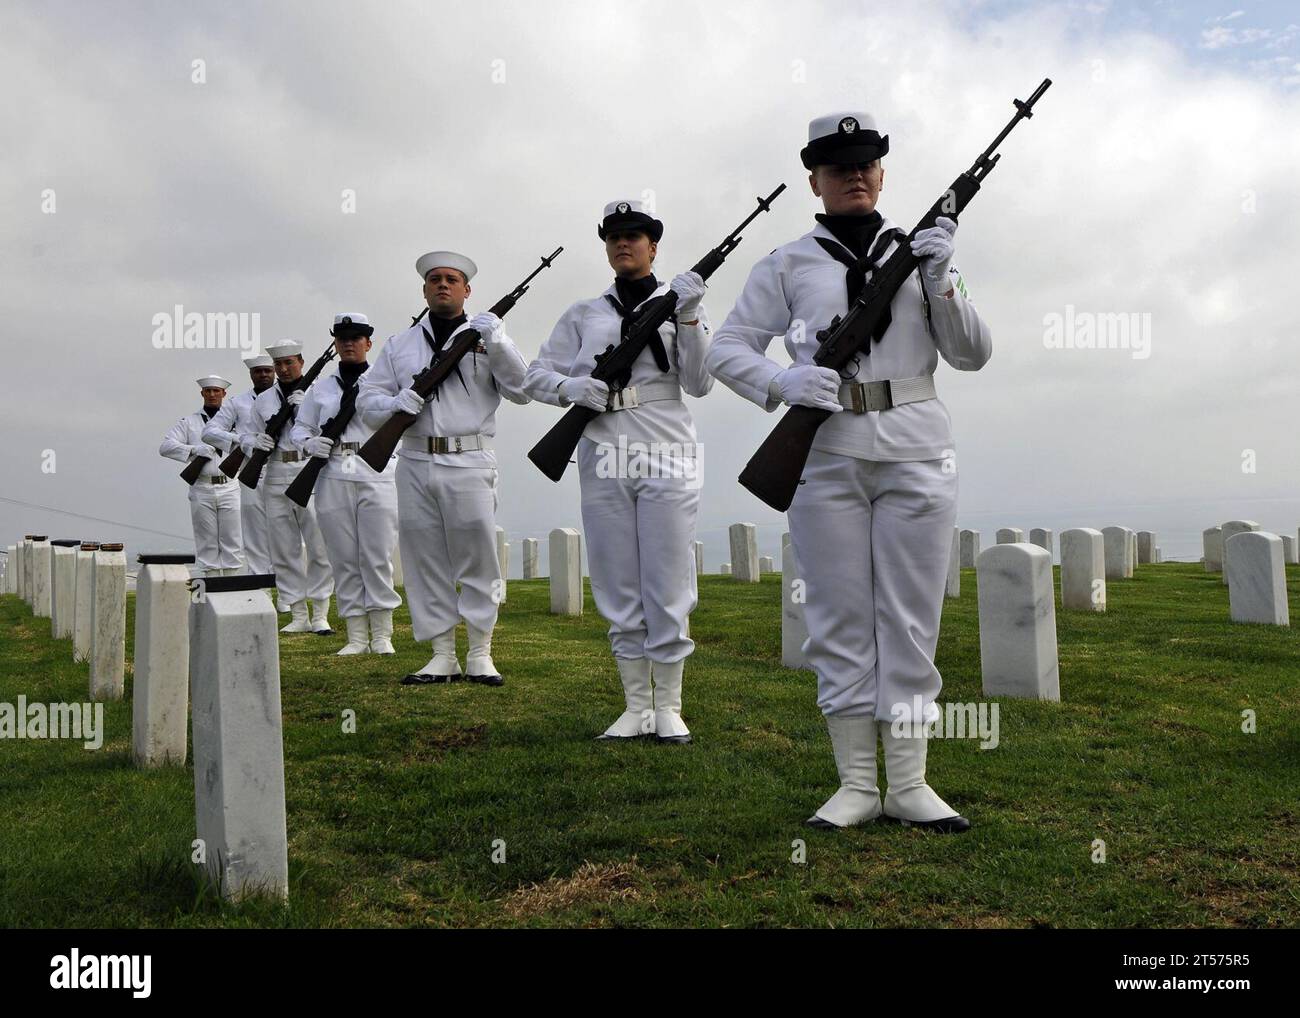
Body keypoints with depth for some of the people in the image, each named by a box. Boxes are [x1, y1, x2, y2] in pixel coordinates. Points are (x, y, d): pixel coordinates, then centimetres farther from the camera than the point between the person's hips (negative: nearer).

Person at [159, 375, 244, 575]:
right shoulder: (189, 421, 11)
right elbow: (166, 446, 1)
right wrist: (194, 450, -13)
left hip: (229, 487, 0)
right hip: (202, 490, 0)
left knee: (232, 542, -1)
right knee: (207, 544, 3)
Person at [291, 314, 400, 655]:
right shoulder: (320, 388, 15)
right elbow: (300, 428, 17)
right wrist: (309, 443, -4)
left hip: (376, 477, -3)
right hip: (333, 477, 3)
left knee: (378, 558, -4)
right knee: (344, 560, 3)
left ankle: (381, 635, 4)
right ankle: (357, 637, 10)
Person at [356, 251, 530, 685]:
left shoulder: (486, 336, 8)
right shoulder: (399, 345, 16)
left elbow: (522, 390, -3)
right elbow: (367, 397, 13)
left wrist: (496, 343, -16)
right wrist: (397, 404, -9)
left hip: (469, 465, -3)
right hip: (415, 465, 3)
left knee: (478, 560, -2)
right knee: (424, 562, 5)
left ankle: (480, 655, 8)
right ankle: (442, 656, 13)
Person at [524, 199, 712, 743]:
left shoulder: (678, 304, 9)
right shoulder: (584, 314, 15)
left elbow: (699, 384, -1)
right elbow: (536, 376, 12)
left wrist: (688, 318, -13)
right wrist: (573, 387, -8)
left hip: (665, 455, -2)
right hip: (603, 456, 3)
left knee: (668, 586, -2)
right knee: (618, 588, 6)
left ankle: (668, 708, 8)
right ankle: (636, 707, 15)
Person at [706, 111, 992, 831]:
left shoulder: (919, 250, 13)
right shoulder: (788, 264, 9)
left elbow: (972, 355, 7)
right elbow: (726, 349, 4)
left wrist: (939, 282, -8)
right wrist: (785, 382, -14)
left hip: (915, 457, 1)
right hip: (827, 458, -1)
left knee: (910, 622, 2)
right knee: (839, 624, 2)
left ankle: (908, 786, 10)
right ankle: (857, 785, 11)